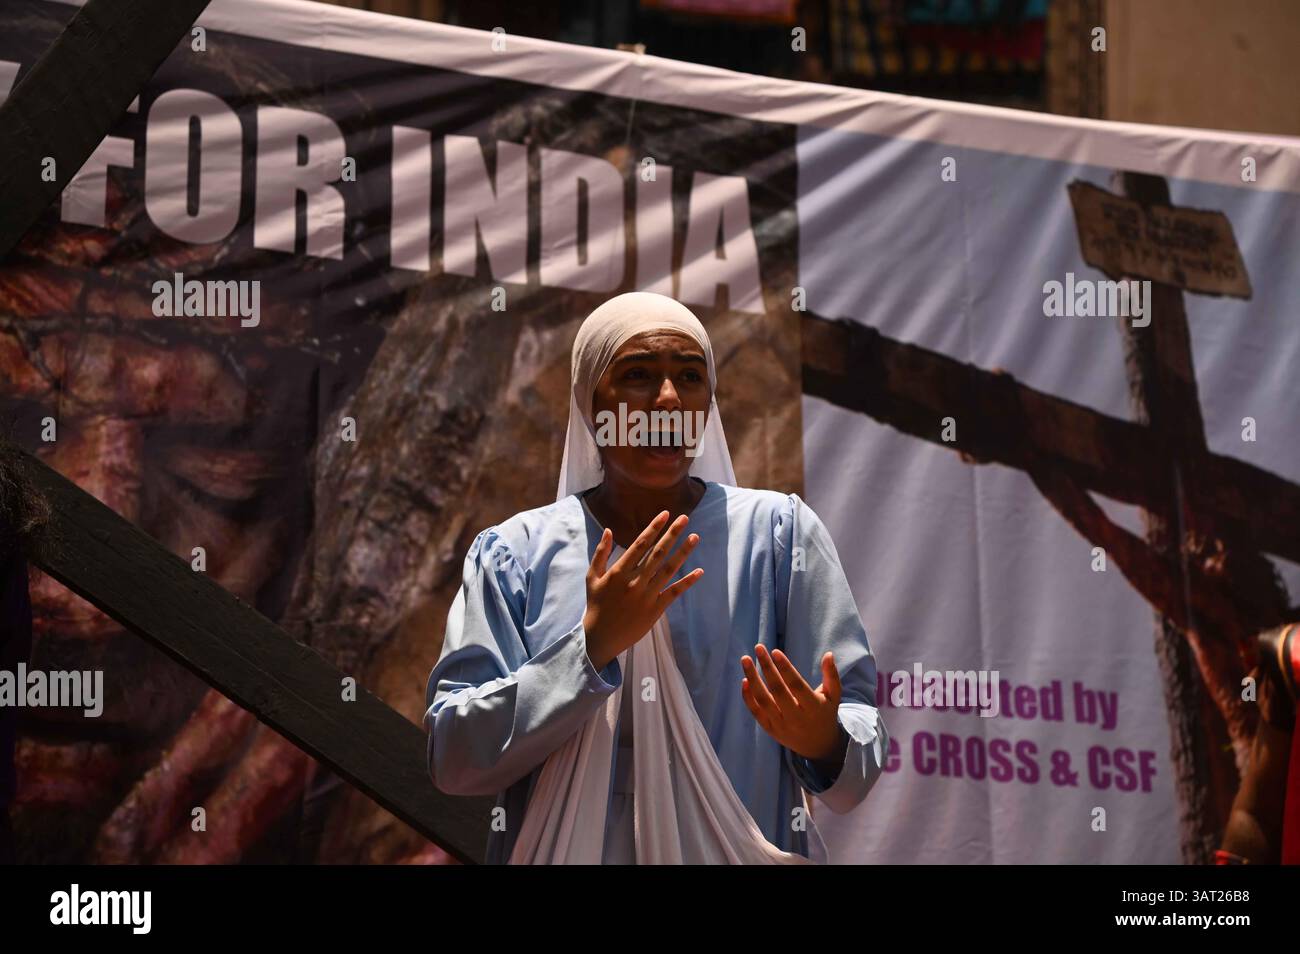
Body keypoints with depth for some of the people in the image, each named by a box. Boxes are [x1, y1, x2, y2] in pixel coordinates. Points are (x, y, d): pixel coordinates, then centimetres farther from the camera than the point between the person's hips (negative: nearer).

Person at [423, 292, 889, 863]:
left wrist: (825, 741, -27)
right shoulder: (513, 552, -2)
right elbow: (452, 761, -10)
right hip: (561, 853, 0)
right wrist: (594, 645, -19)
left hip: (739, 853, 0)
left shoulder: (777, 532, -3)